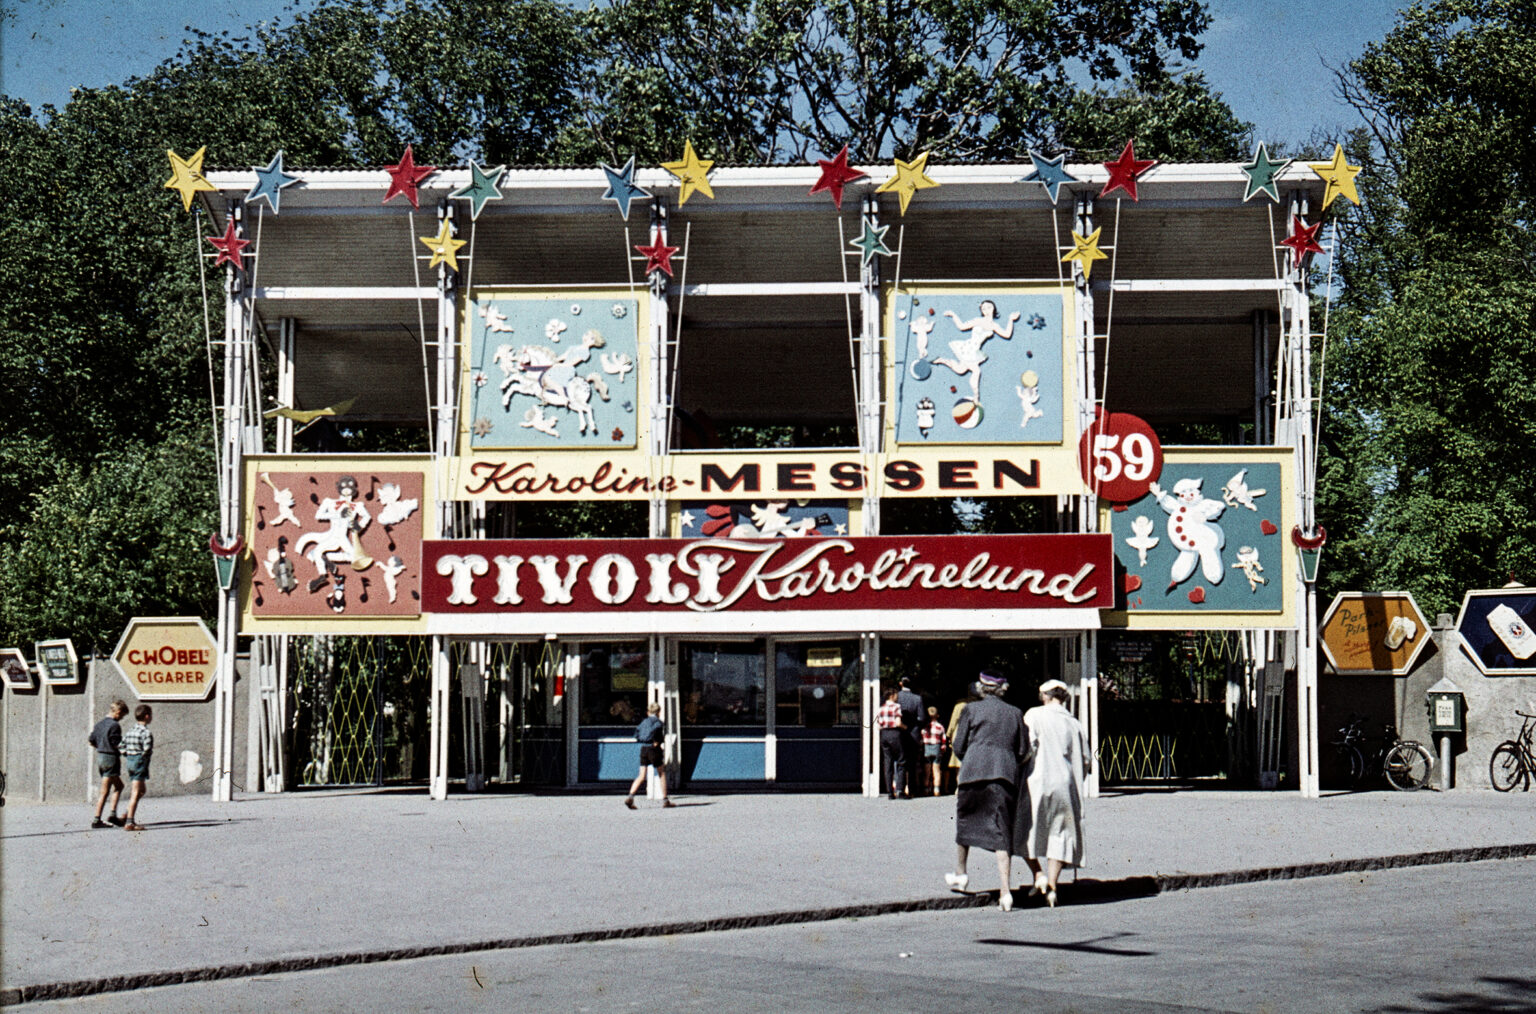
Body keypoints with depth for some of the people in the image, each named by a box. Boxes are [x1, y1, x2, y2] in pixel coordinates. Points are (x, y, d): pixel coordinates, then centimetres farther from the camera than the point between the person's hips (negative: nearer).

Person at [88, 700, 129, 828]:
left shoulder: (100, 724, 10)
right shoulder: (114, 725, -15)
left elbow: (91, 741, 13)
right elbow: (118, 744, -18)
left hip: (100, 757, 9)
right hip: (111, 759, -8)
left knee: (119, 785, 16)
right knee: (105, 791, 0)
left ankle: (113, 815, 10)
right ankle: (96, 820, -1)